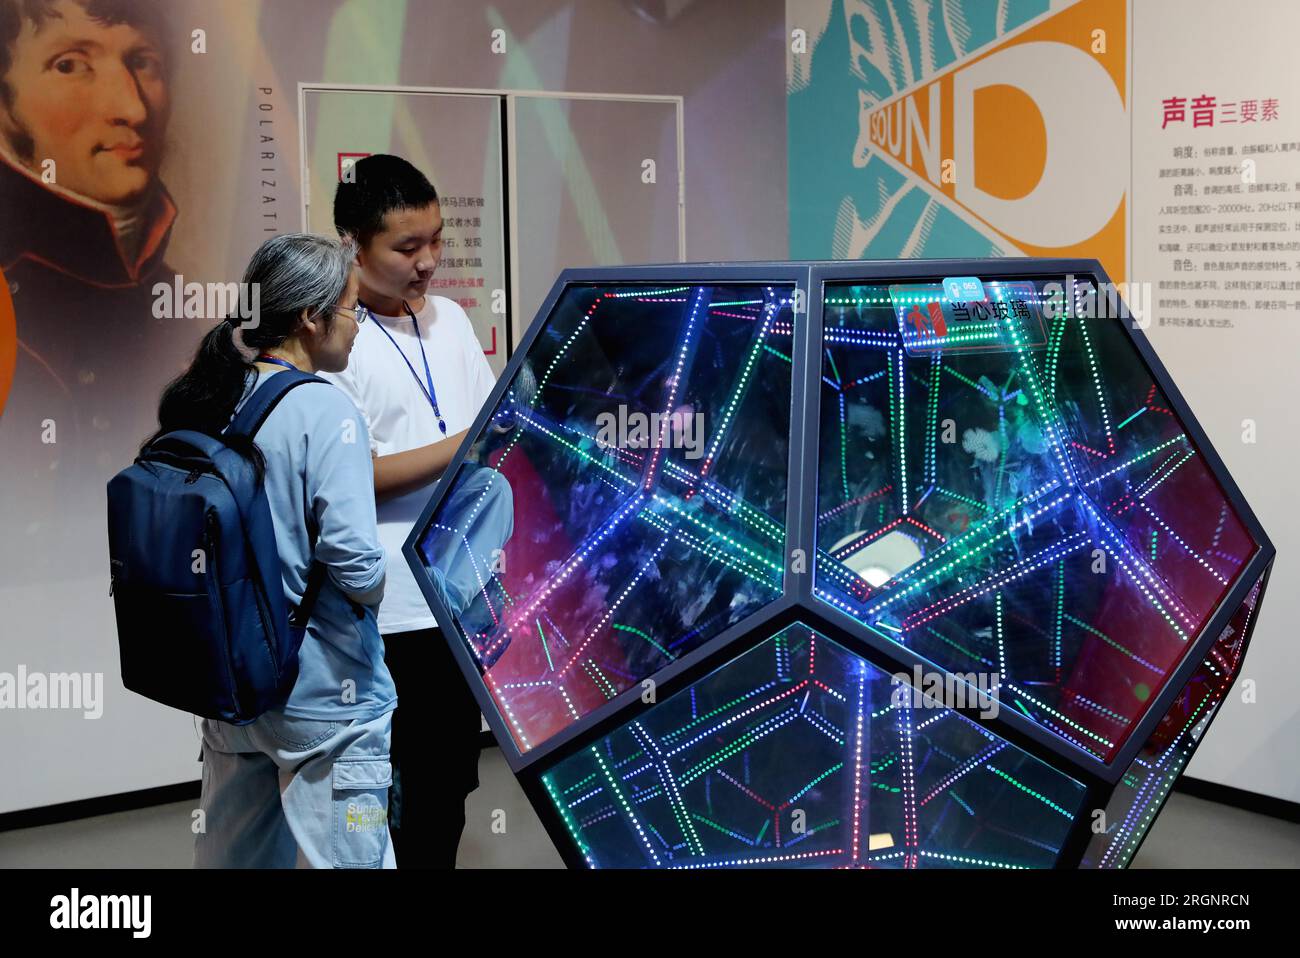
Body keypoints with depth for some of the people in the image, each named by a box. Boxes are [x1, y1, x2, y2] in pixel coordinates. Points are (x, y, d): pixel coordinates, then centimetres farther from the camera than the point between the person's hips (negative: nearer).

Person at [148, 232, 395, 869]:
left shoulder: (202, 403, 5)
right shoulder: (323, 411, -17)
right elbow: (353, 559, -24)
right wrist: (372, 592, -4)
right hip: (320, 695, -8)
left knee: (233, 856, 18)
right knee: (343, 860, 3)